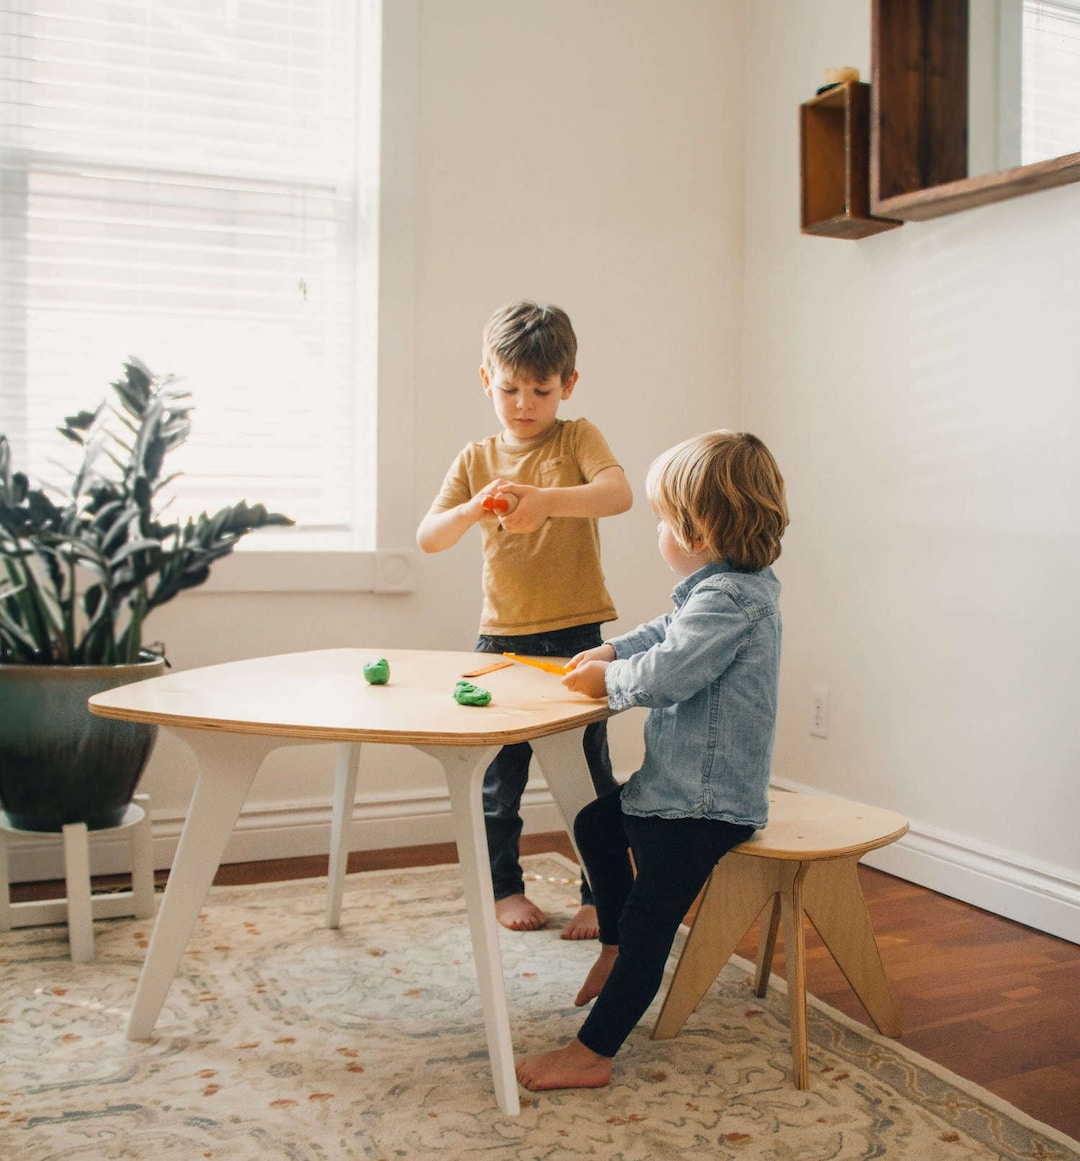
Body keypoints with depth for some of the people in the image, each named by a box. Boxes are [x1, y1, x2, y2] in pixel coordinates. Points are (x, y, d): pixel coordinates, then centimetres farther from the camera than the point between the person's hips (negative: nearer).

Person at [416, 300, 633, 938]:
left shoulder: (578, 438, -1)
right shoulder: (476, 460, 7)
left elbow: (619, 493, -20)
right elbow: (429, 537, -2)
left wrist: (546, 499, -36)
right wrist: (472, 510, -23)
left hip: (576, 633, -2)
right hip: (502, 635, 3)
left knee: (591, 776, 5)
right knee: (499, 777, 9)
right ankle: (504, 886, 28)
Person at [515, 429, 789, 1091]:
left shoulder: (728, 600, -25)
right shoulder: (730, 590, 9)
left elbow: (664, 675, -32)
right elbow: (666, 635, 26)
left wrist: (606, 679, -13)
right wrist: (611, 651, 13)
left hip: (704, 805, -11)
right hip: (681, 786, 11)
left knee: (648, 923, -5)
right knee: (596, 825, 28)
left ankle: (591, 1054, 4)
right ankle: (617, 949, 43)